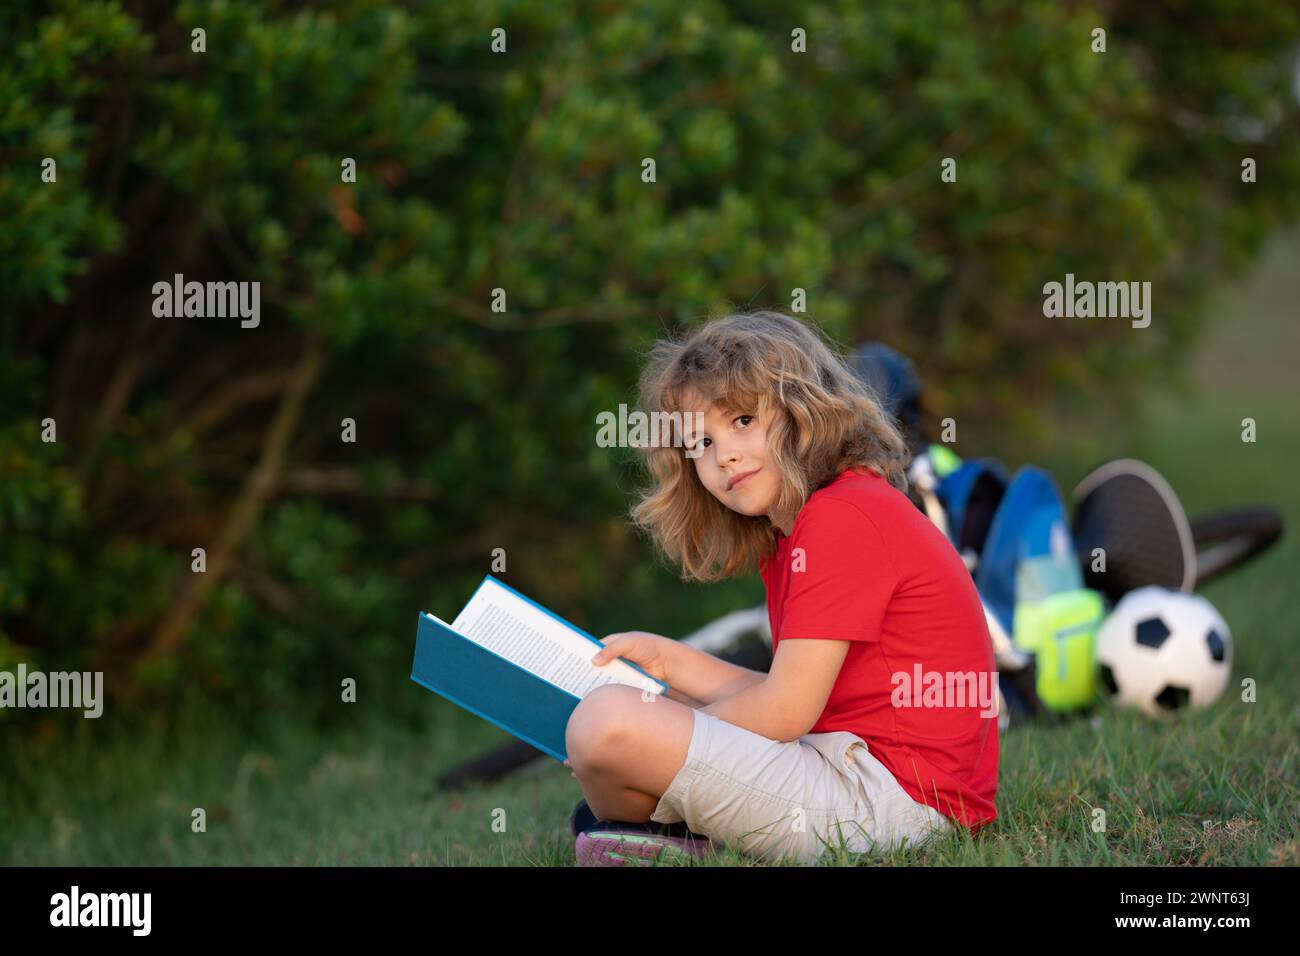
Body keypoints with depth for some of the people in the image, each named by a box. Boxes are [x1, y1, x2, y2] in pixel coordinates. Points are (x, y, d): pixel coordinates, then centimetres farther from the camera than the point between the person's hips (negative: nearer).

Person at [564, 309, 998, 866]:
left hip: (889, 794, -11)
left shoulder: (845, 516, -13)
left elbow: (784, 713, -15)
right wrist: (672, 662, 13)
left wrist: (653, 737, -4)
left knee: (607, 721, -24)